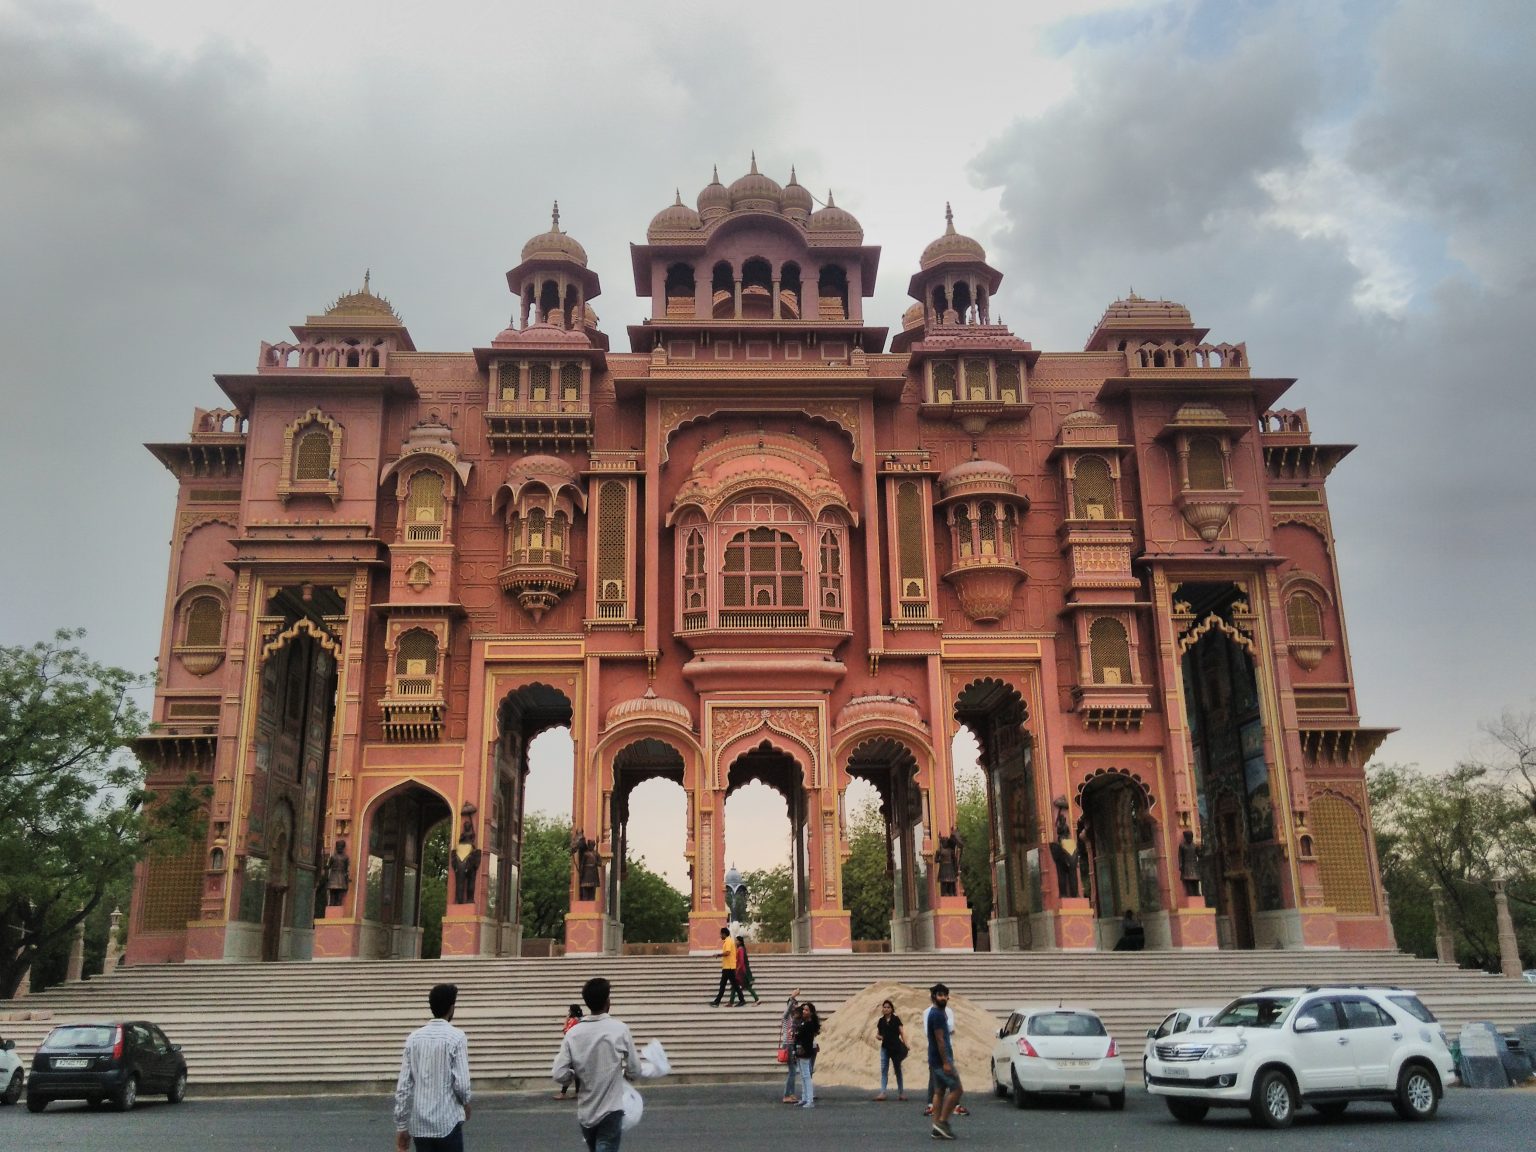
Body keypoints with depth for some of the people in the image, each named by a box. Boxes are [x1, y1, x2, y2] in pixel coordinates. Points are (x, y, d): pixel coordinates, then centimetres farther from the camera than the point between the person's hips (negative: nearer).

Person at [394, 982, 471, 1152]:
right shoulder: (456, 1037, -10)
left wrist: (401, 1126, 8)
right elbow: (461, 1083, -12)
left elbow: (403, 1087, 1)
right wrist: (465, 1102, 9)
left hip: (419, 1124, 4)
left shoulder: (413, 1038, 3)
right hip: (447, 1123, -4)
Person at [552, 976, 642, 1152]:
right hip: (611, 1111, -4)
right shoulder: (620, 1029, -11)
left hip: (585, 1113, 4)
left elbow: (558, 1075, -8)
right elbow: (635, 1071, -4)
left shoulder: (573, 1033, -5)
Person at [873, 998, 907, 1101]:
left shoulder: (896, 1019, -2)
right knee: (884, 1070, -5)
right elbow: (878, 1034, 13)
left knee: (898, 1070, 8)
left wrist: (905, 1046, -12)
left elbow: (902, 1033, -4)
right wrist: (879, 1036, -10)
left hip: (896, 1047, -2)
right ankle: (882, 1093, -8)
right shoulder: (881, 1021, 6)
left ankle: (901, 1092, 19)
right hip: (885, 1047, 2)